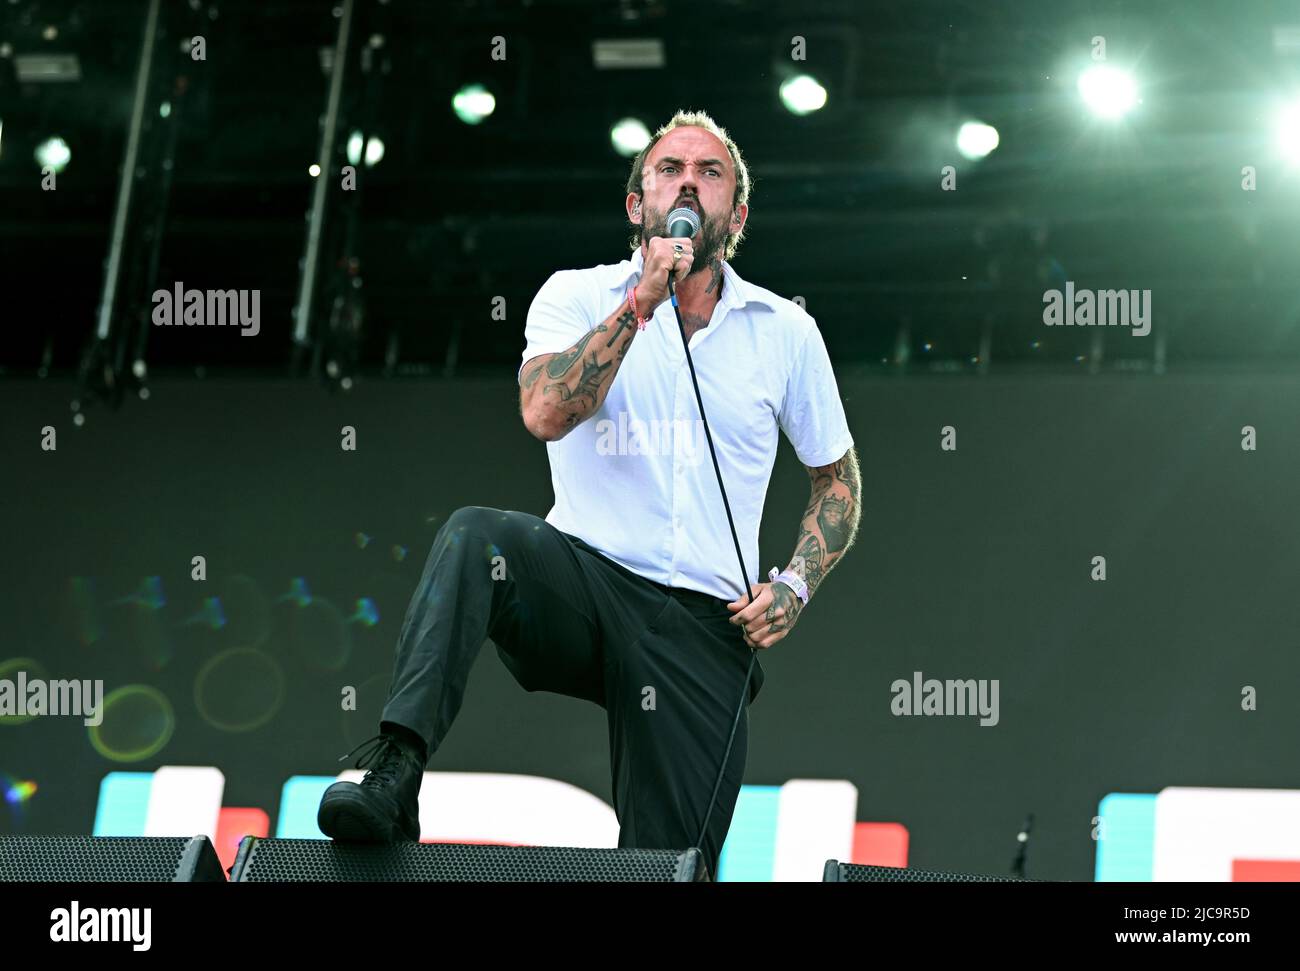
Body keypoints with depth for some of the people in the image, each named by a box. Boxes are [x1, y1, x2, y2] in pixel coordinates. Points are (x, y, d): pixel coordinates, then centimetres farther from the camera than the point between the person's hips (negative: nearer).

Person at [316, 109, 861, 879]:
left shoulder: (787, 333, 12)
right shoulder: (578, 297, 6)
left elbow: (838, 479, 21)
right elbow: (546, 412, -13)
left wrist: (795, 587, 4)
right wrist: (642, 301, -17)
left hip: (705, 624, 2)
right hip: (584, 580, -2)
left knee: (674, 868, -10)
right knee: (474, 537, -35)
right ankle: (393, 776, -45)